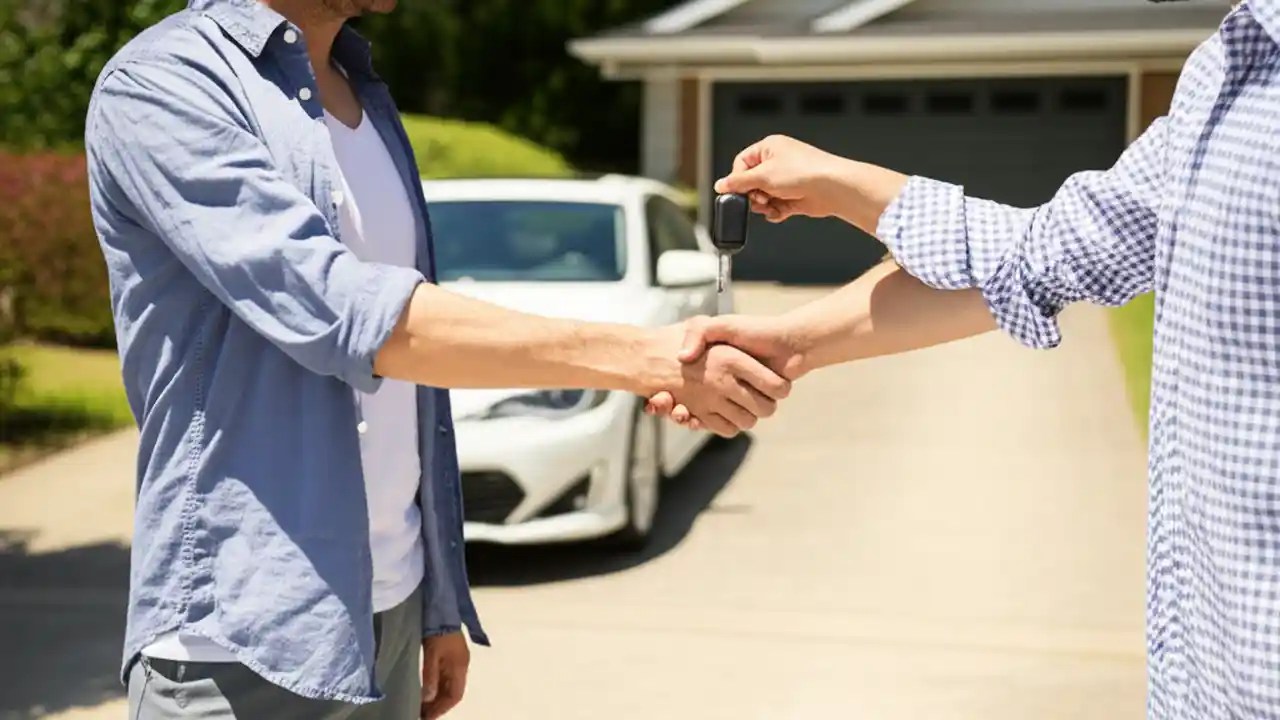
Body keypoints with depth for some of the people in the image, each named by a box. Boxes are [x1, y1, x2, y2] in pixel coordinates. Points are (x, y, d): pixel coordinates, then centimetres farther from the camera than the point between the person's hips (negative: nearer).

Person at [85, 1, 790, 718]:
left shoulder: (367, 96, 12)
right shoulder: (161, 83, -11)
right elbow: (336, 311, -23)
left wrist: (437, 603, 14)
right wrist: (641, 357, -25)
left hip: (390, 608, 7)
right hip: (243, 631, -6)